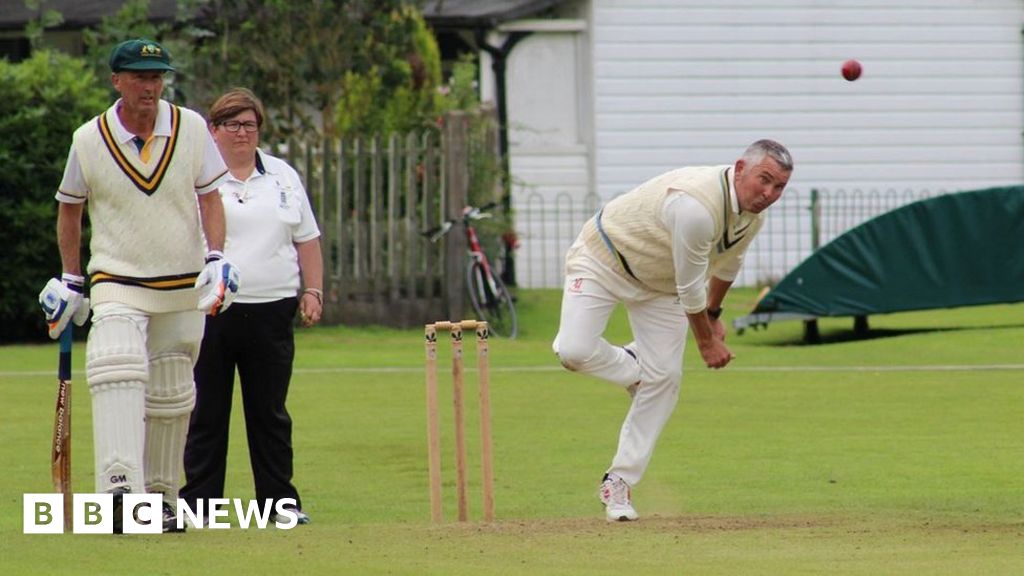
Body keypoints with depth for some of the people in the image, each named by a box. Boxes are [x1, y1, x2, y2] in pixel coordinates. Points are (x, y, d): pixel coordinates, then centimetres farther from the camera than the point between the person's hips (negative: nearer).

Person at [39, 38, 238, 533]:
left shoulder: (191, 129, -1)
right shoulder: (89, 140, -3)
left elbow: (210, 199, 2)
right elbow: (69, 209, 11)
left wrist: (215, 259, -12)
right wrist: (71, 280, 10)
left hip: (183, 288, 2)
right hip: (116, 283, -2)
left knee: (170, 396, 9)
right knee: (117, 370, -26)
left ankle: (160, 497, 24)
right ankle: (118, 485, -38)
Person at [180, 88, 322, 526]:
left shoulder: (282, 177, 14)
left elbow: (306, 240, 18)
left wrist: (312, 292, 8)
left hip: (270, 312, 3)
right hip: (207, 312, -3)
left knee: (270, 413, 6)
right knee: (206, 413, 0)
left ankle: (280, 500, 11)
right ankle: (198, 502, 5)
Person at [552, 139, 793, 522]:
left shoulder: (752, 216, -11)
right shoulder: (696, 206, -39)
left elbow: (726, 264, 12)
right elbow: (689, 288, -26)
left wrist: (714, 314, 23)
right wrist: (706, 341, -13)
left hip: (658, 283, 7)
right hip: (603, 259, -7)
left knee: (664, 376, -4)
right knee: (574, 351, -25)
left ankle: (620, 481, 3)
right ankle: (634, 369, 7)